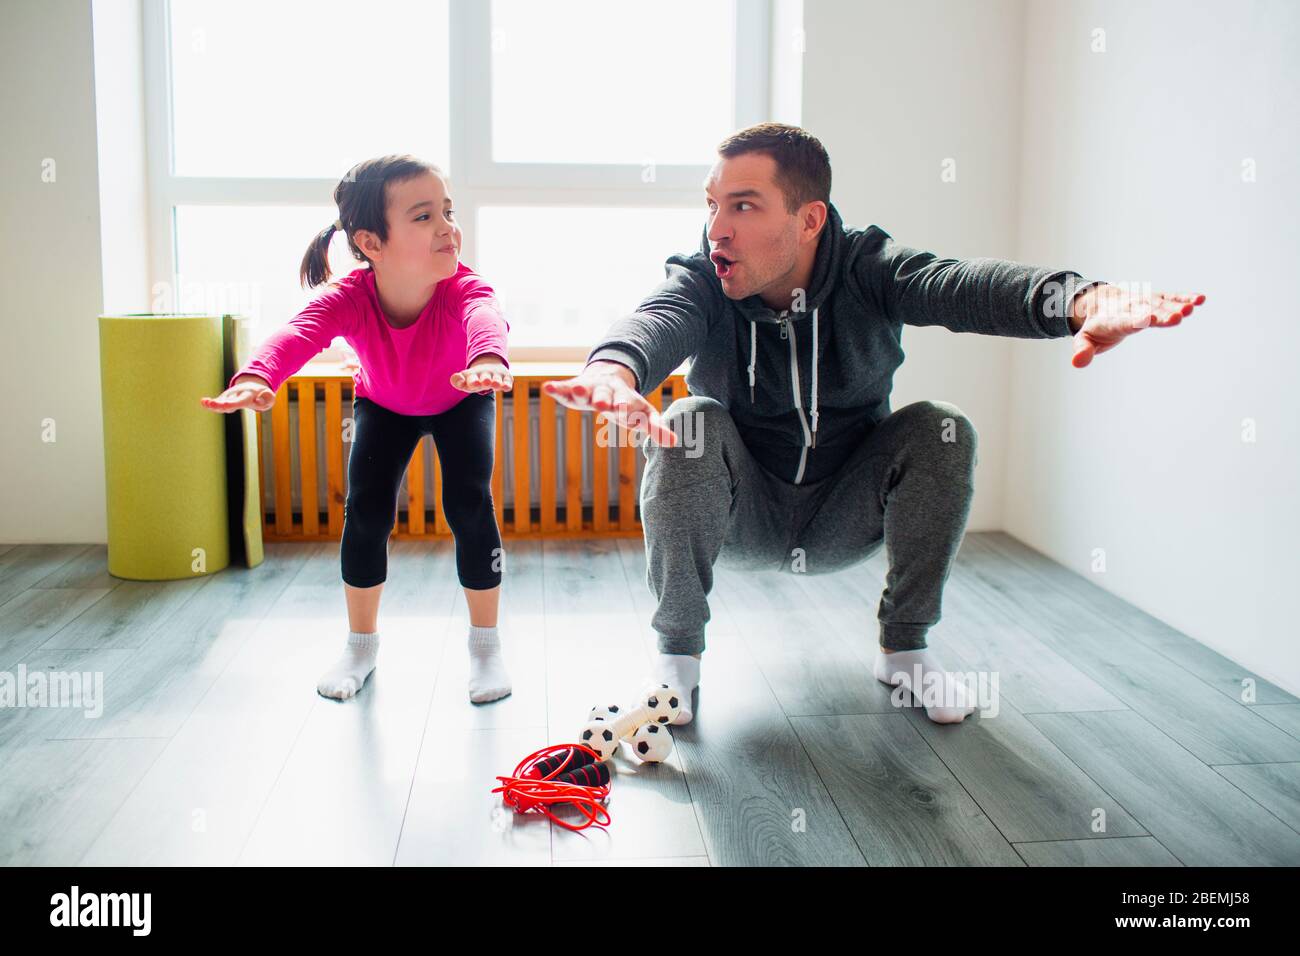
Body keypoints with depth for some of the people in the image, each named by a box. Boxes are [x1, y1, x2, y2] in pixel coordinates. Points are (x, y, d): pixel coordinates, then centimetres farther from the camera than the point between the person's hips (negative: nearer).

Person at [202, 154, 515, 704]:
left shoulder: (464, 289, -41)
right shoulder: (349, 299, -37)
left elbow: (485, 318, -64)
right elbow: (299, 333, -56)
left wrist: (488, 360, -89)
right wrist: (255, 377, -79)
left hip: (460, 400, -1)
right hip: (384, 404, 1)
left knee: (468, 503, -19)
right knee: (366, 508, -11)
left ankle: (485, 645, 1)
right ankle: (361, 646, 12)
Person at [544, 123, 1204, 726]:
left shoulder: (865, 268, -17)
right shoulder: (699, 281, -18)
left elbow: (963, 285, -38)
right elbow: (658, 320, -43)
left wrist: (1078, 299, -60)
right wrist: (614, 367, -69)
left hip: (845, 519, 1)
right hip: (741, 520, -1)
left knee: (941, 430, -22)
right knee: (688, 425, -29)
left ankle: (903, 648, -5)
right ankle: (677, 652, -14)